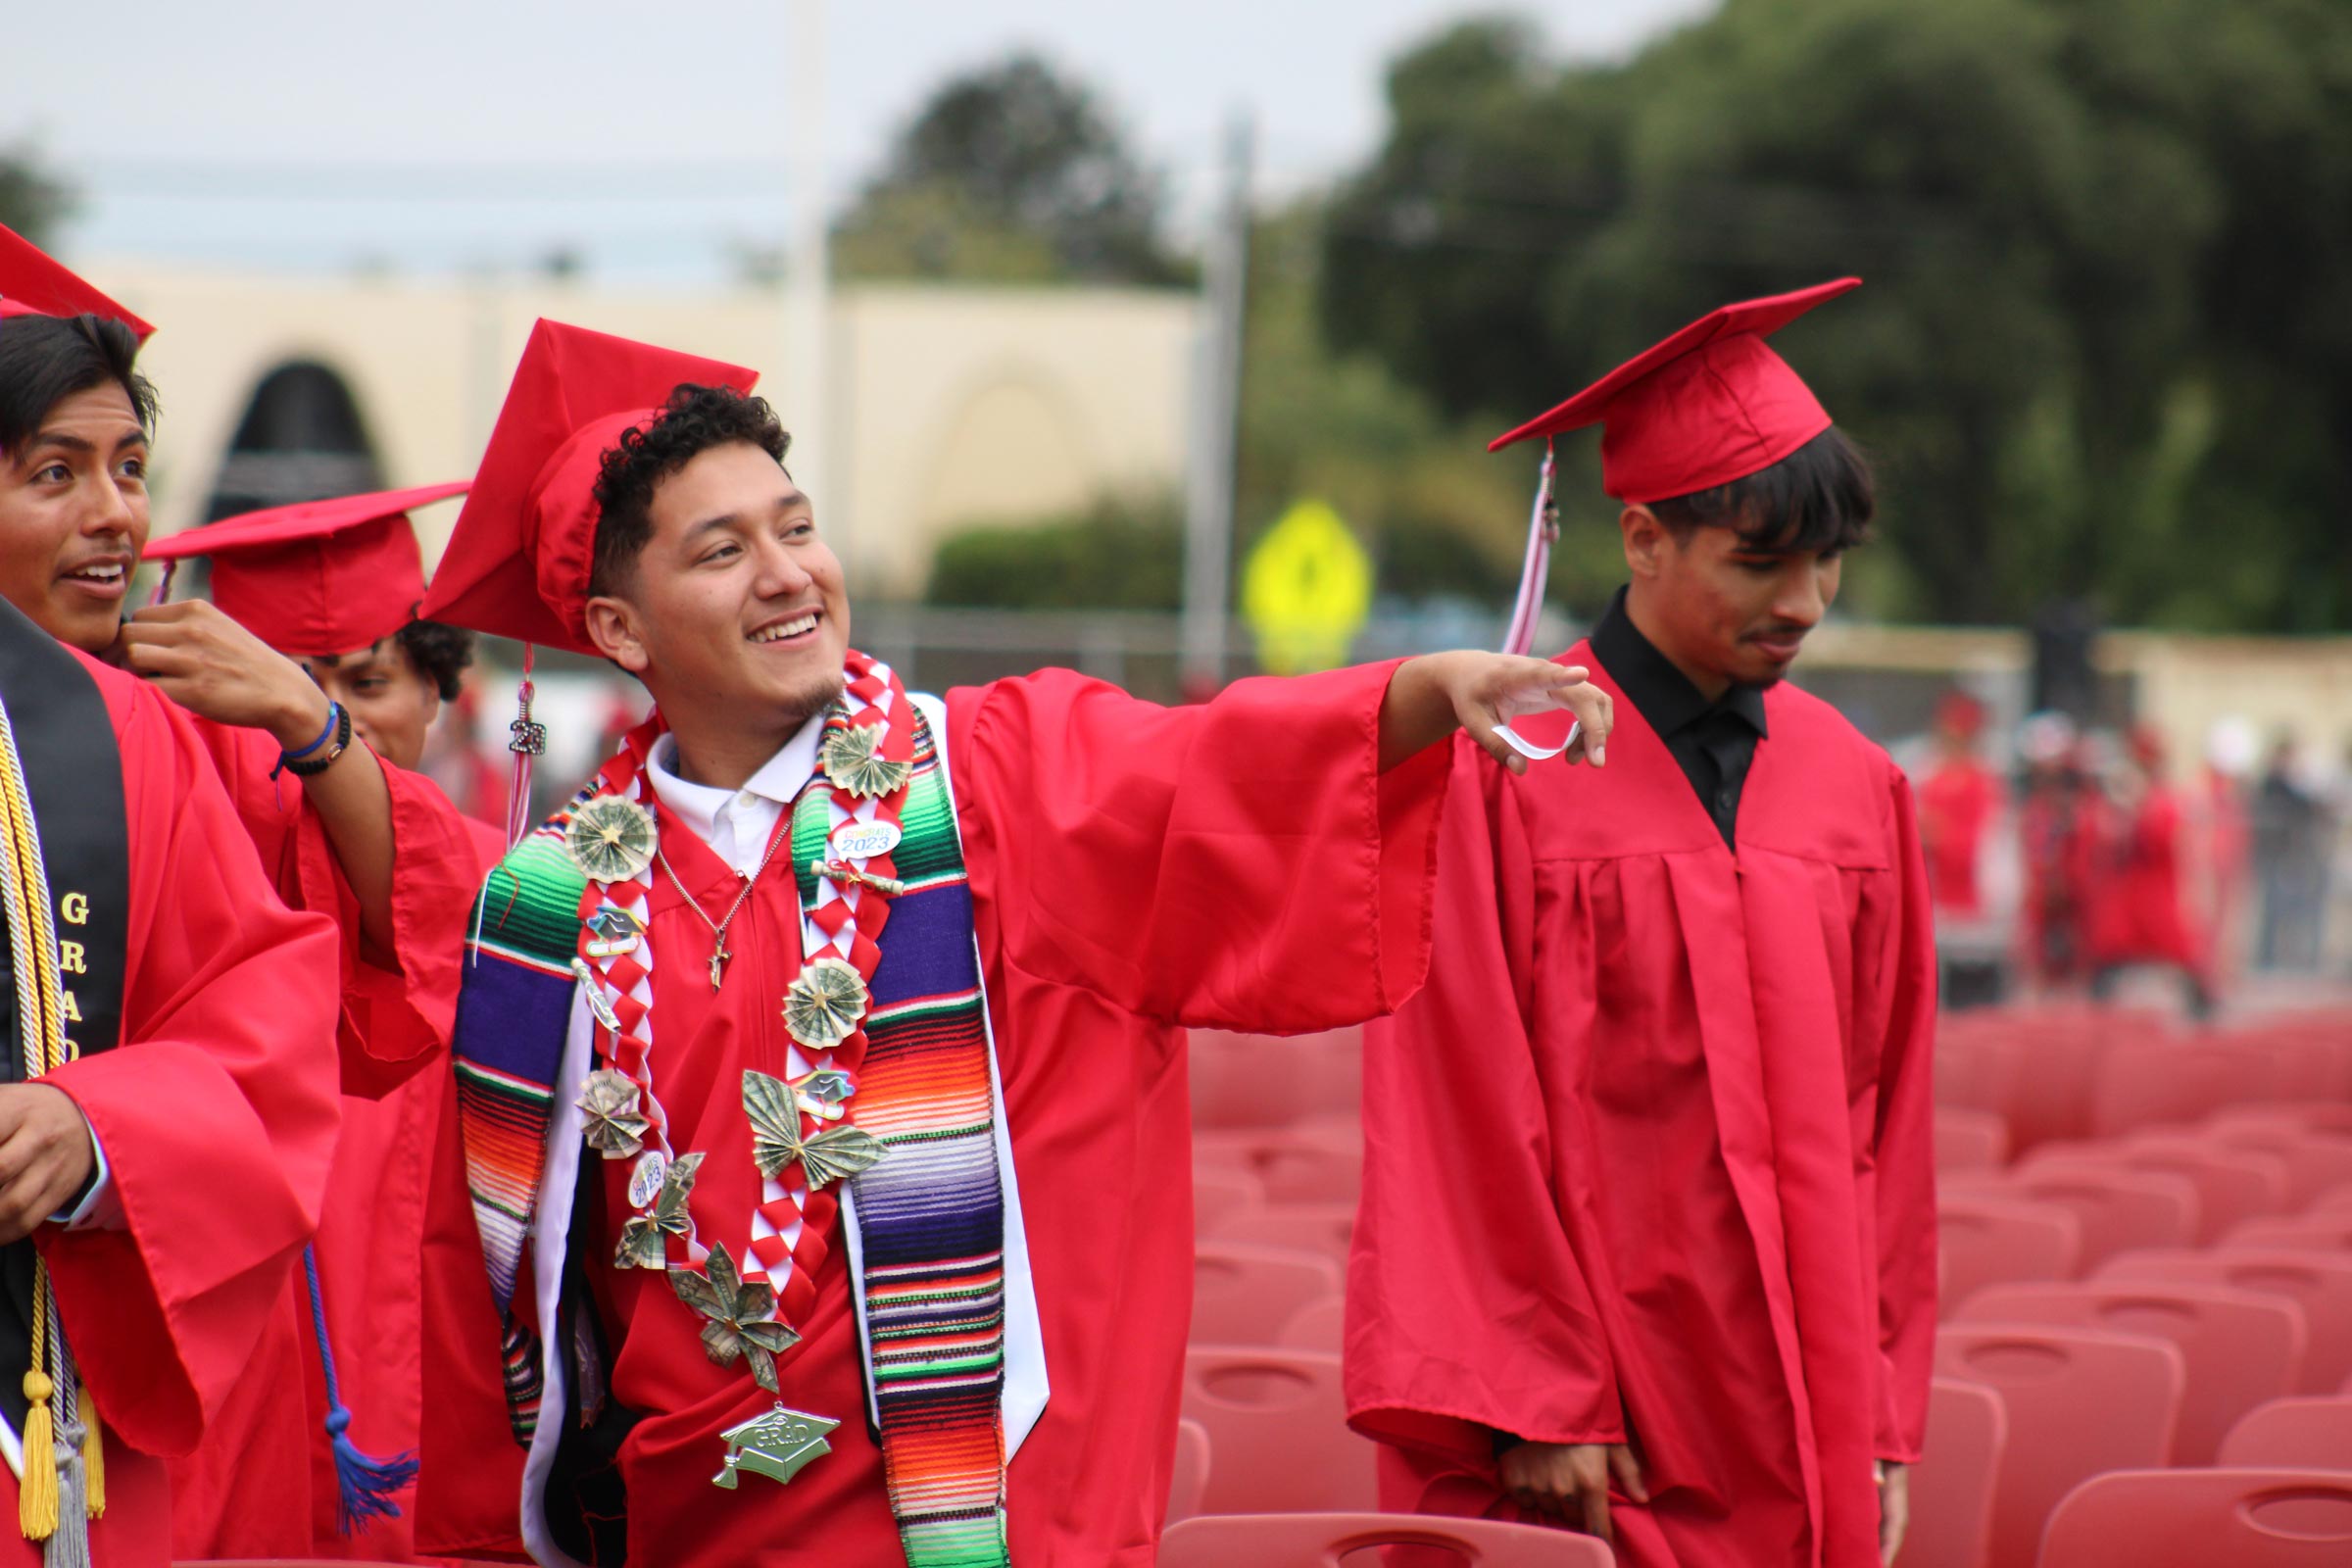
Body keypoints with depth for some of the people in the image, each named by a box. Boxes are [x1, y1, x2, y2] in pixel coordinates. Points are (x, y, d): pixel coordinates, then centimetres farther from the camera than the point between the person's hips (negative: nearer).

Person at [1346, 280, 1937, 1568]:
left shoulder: (1855, 791, 9)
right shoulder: (1497, 772, -6)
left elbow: (1881, 1125, 11)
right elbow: (1457, 1114, -8)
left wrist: (1884, 1427, 6)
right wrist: (1535, 1409, -12)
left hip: (1799, 1453, 5)